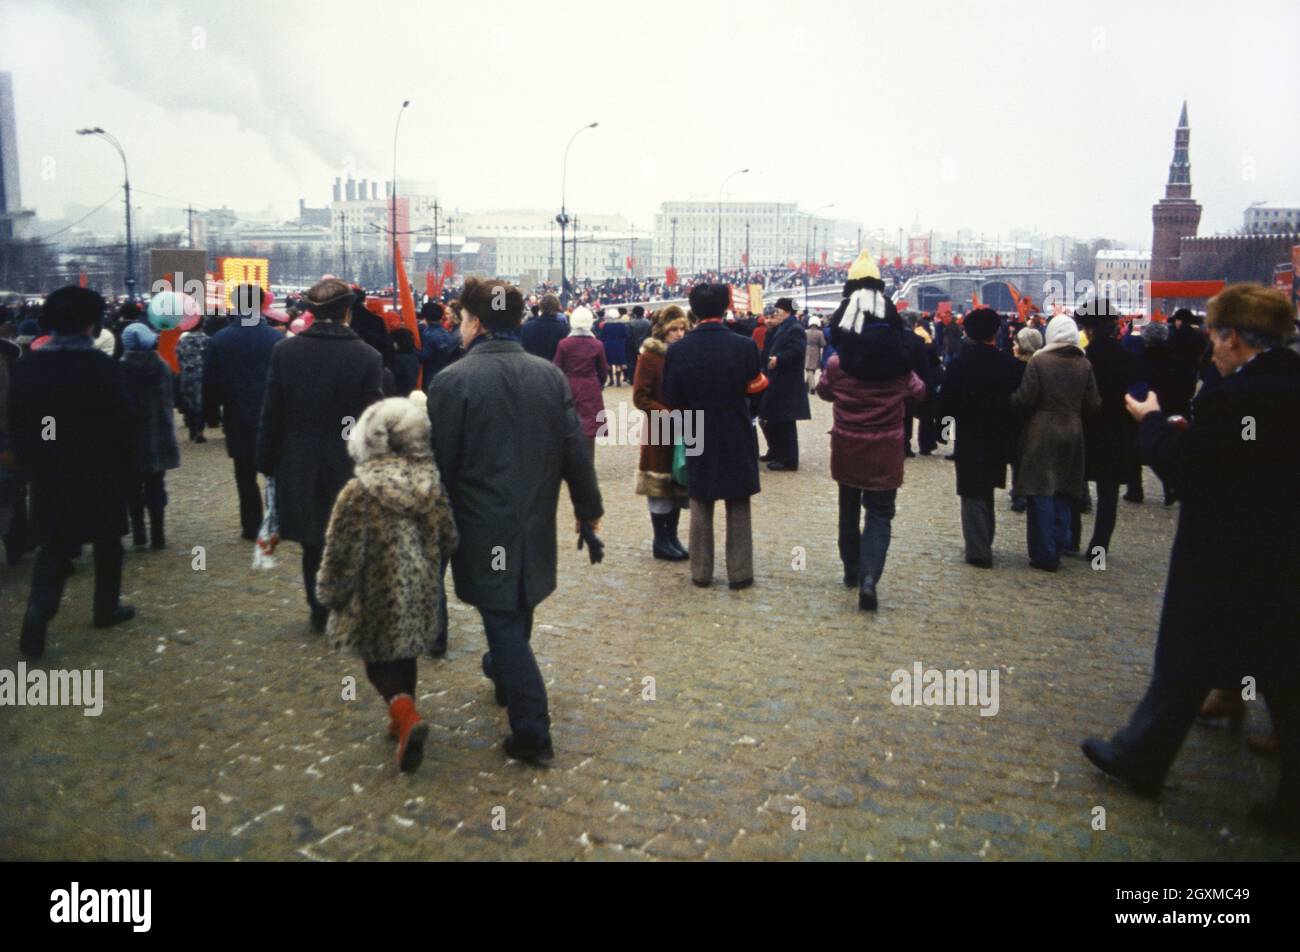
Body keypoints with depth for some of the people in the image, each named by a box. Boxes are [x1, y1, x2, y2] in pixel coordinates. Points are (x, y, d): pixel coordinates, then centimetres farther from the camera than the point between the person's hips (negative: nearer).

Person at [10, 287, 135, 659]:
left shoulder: (27, 366, -2)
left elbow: (17, 424, 4)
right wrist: (123, 468, 3)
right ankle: (107, 608, 24)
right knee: (107, 543, 14)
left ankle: (39, 610, -7)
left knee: (53, 548, 11)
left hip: (49, 474, 3)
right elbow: (121, 423, -10)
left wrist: (30, 465, 14)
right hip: (100, 473, -3)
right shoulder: (104, 367, -14)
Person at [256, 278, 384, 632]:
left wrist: (268, 464, 8)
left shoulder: (285, 351, -6)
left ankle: (320, 612, 24)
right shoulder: (367, 356, -13)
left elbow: (271, 414, -1)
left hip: (299, 468, 2)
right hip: (348, 469, -2)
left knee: (313, 546, 16)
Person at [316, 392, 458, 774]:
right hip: (419, 595, 4)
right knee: (405, 654, 23)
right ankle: (402, 717, 34)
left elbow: (342, 555, -14)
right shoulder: (434, 485, -6)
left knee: (379, 659, 12)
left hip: (377, 599, -4)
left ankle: (406, 716, -10)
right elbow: (449, 541, 4)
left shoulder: (358, 493, -19)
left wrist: (329, 594, 3)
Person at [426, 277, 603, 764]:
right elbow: (575, 449, 2)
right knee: (518, 609, 25)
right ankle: (506, 676, 48)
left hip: (482, 525, -5)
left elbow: (439, 465, -11)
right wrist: (588, 507, 13)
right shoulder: (550, 375, 0)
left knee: (502, 620, 1)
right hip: (535, 522, 5)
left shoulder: (453, 380, -14)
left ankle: (532, 731, 2)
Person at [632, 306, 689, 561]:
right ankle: (660, 542, 12)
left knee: (679, 485, 11)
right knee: (660, 486, 2)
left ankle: (671, 536, 22)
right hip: (659, 434, -6)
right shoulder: (649, 356, -8)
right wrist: (667, 414, -21)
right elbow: (640, 397, -11)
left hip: (682, 432, 6)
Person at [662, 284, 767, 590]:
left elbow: (671, 399, -4)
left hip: (698, 439, 1)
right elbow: (756, 389, -5)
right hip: (737, 438, -1)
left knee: (701, 508, 13)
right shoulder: (744, 346, -12)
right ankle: (739, 573, 15)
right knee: (738, 509, 9)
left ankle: (701, 572, 19)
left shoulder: (678, 350, -9)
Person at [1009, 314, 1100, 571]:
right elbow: (1093, 404, 2)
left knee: (1042, 493, 2)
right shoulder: (1084, 364, 1)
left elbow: (1024, 399, -13)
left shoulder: (1039, 361, -11)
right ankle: (1059, 544, 19)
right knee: (1064, 491, 16)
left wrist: (1011, 400, 8)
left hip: (1042, 433, -4)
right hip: (1072, 432, 4)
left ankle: (1045, 554, 4)